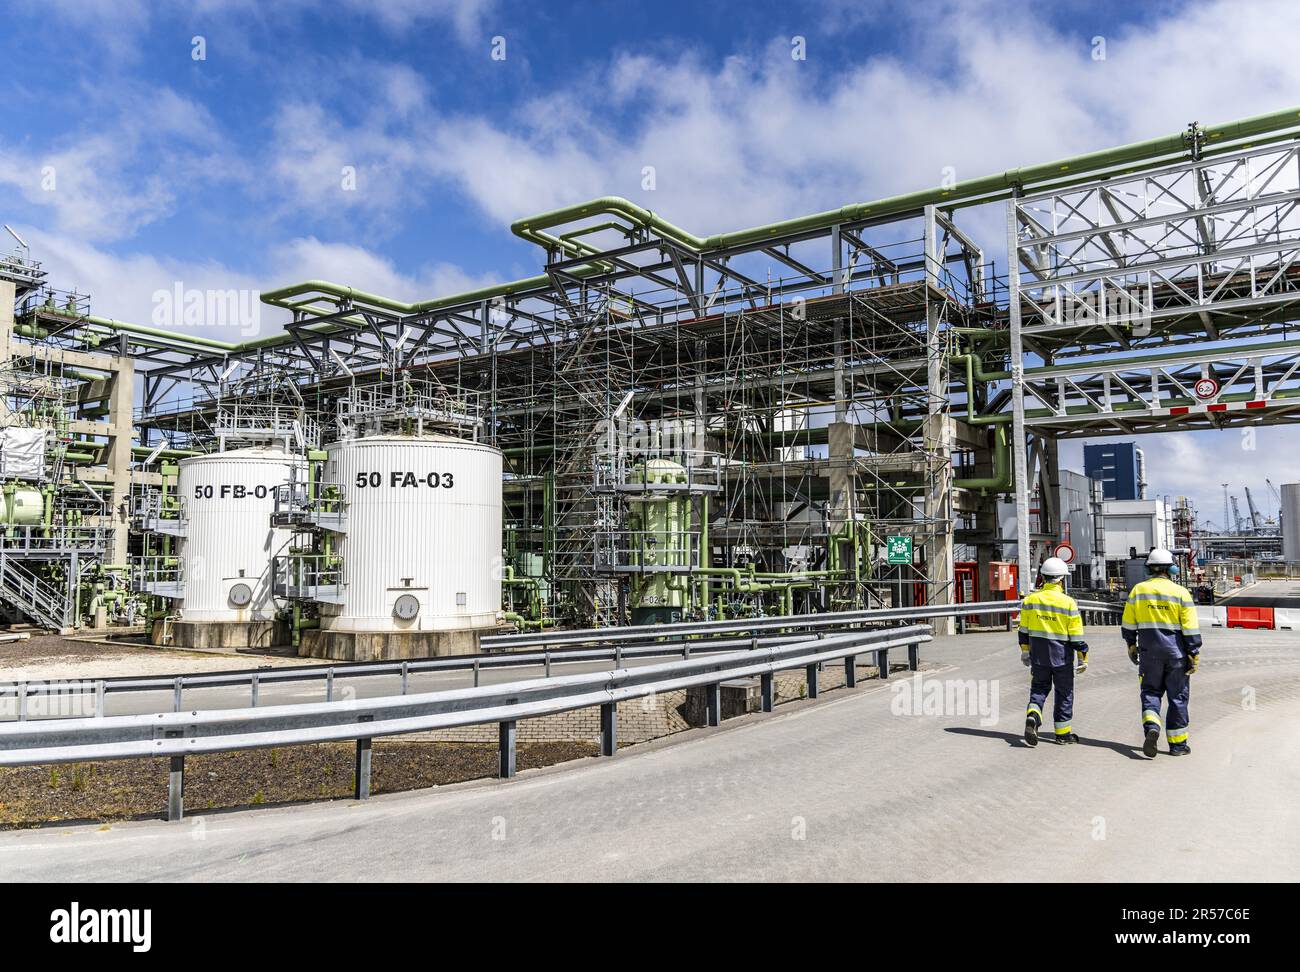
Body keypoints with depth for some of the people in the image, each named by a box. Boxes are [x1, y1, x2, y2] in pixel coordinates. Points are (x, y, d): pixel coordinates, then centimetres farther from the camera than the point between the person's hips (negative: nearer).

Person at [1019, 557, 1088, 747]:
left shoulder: (1030, 599, -1)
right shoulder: (1068, 603, -12)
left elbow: (1024, 630, 6)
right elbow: (1076, 635, -9)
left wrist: (1025, 652, 17)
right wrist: (1083, 658, 0)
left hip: (1038, 654, 3)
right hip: (1061, 654, -3)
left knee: (1039, 688, 14)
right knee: (1064, 692, 11)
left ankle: (1032, 716, -12)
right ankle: (1063, 733, 19)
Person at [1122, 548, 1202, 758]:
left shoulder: (1138, 590, 1)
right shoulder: (1180, 592, -7)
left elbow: (1129, 623, 6)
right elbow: (1190, 627, -9)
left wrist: (1131, 645, 17)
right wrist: (1194, 654, -3)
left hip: (1149, 651, 2)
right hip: (1176, 651, -2)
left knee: (1150, 692, 11)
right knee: (1178, 696, 9)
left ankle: (1151, 727, -15)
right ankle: (1177, 743, 14)